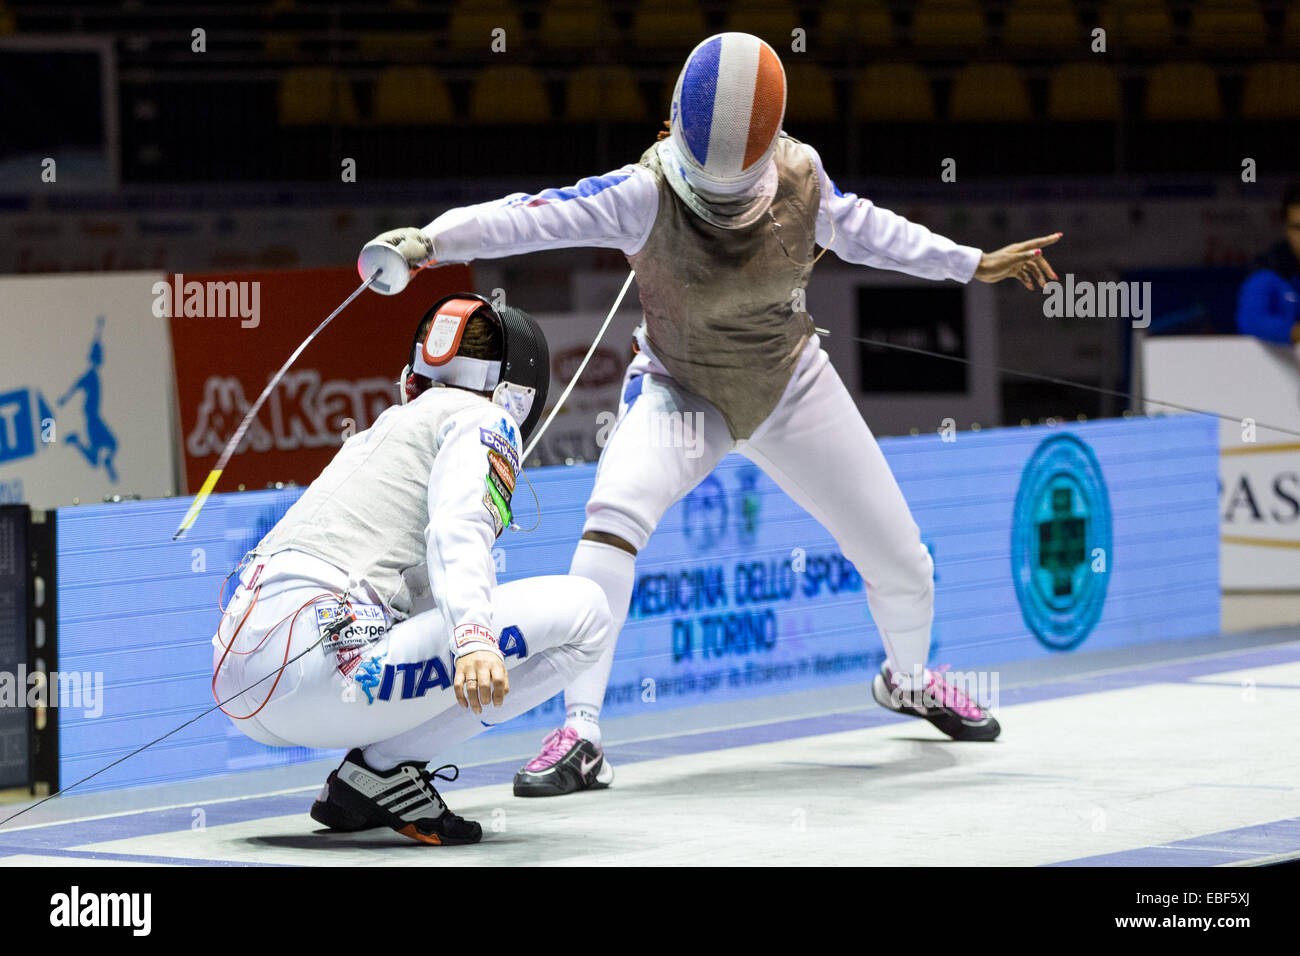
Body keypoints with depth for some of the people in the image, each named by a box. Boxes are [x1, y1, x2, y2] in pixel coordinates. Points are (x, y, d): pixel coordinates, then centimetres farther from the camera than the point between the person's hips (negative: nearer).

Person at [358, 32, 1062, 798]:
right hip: (680, 389, -3)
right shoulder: (647, 194, -28)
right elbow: (541, 217, -40)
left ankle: (909, 678, 42)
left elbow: (862, 229, 1)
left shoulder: (800, 176, -18)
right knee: (616, 513, -32)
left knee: (900, 562, 7)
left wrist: (975, 266, 6)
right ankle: (581, 734, -28)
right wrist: (432, 239, -54)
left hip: (791, 389, 3)